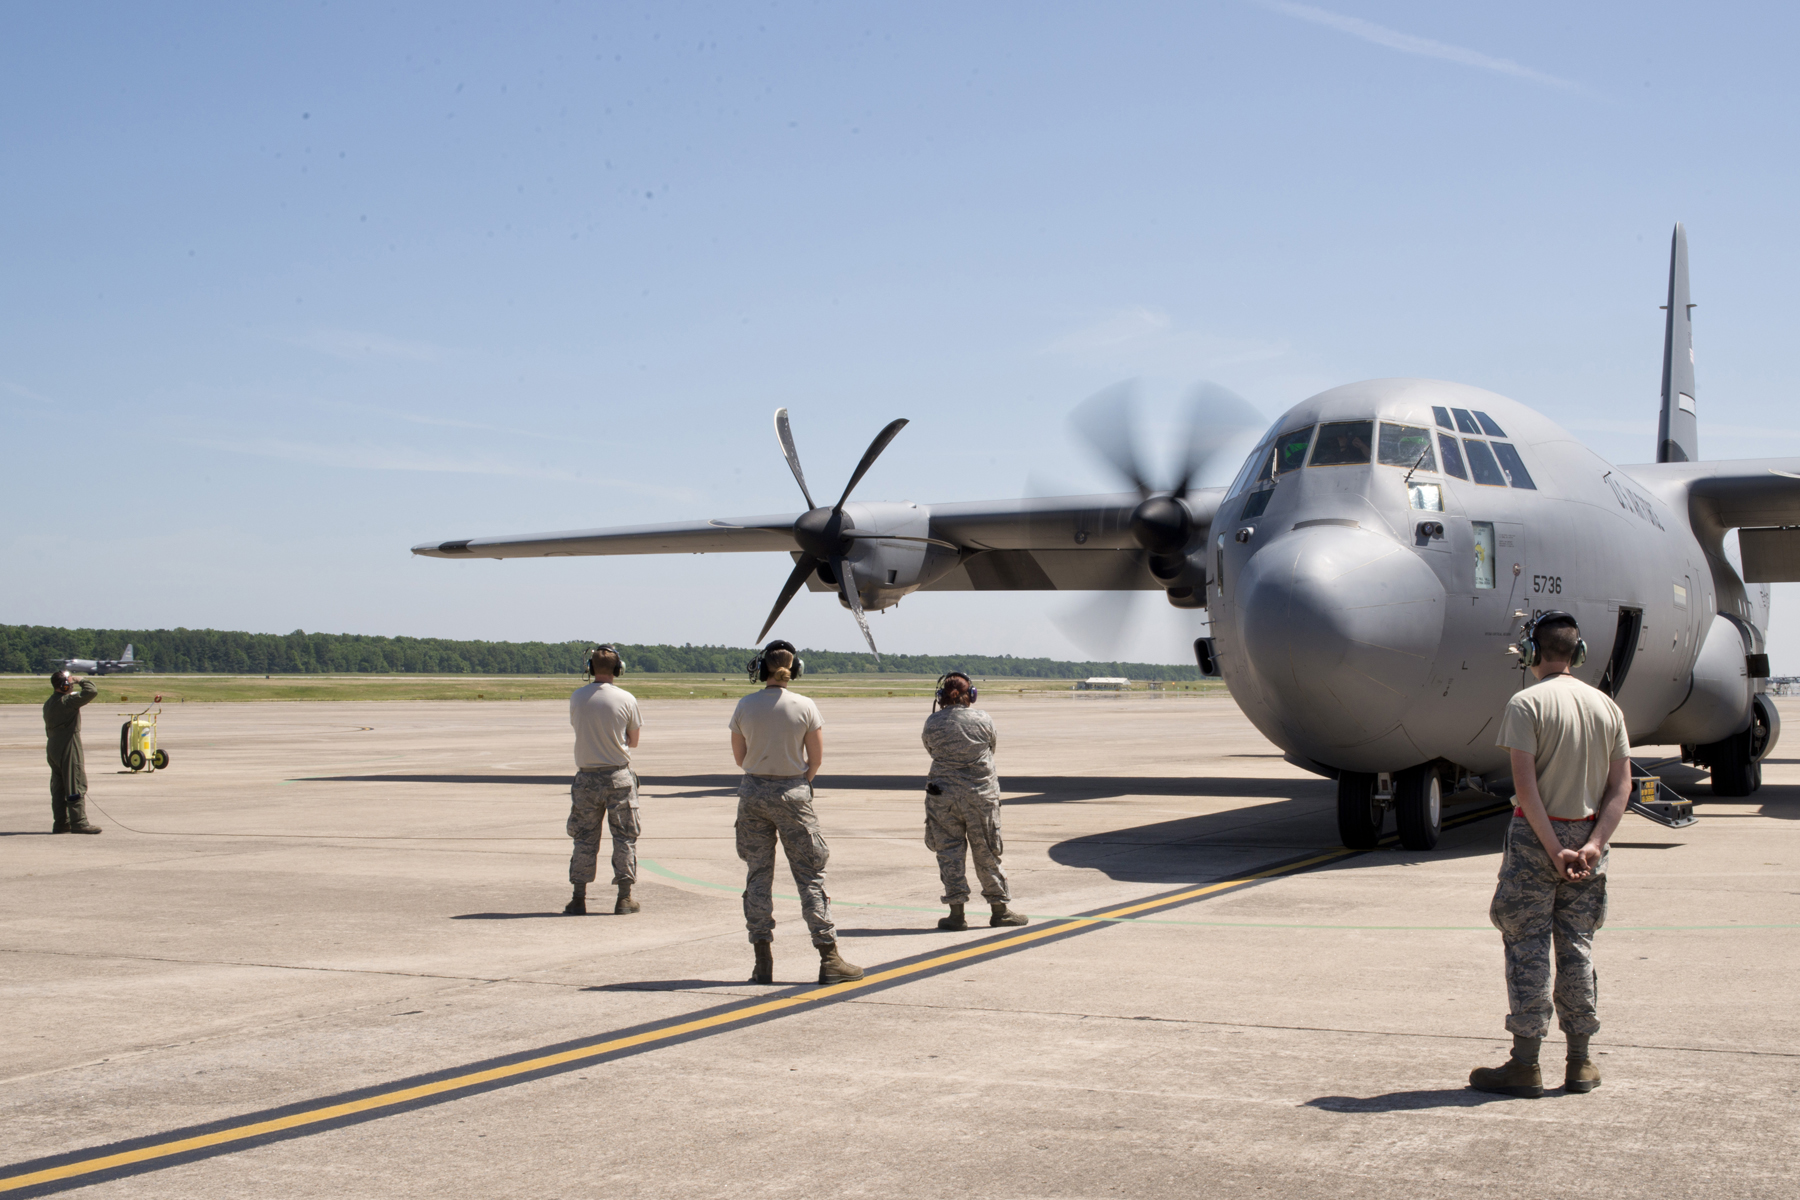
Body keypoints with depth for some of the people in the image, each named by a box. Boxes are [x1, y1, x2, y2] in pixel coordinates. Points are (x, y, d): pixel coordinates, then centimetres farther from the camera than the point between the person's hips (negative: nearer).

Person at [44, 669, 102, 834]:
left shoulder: (48, 703, 14)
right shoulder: (68, 701, -15)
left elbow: (48, 729, 19)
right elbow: (92, 691, -23)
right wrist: (84, 681, -5)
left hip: (52, 747, 9)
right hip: (68, 748, -9)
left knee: (59, 787, 11)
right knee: (76, 785, -6)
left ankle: (60, 822, 13)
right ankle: (78, 822, -7)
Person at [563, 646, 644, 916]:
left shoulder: (577, 698, -2)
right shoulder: (626, 699, -8)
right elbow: (633, 741, 3)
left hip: (587, 777, 2)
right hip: (618, 776, -2)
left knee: (584, 838, 9)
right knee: (624, 836, 7)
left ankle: (579, 898, 9)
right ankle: (625, 897, 8)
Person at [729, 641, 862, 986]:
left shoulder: (745, 706, -2)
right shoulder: (804, 707, -8)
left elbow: (739, 757, 6)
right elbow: (815, 759, -3)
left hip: (753, 792, 2)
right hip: (793, 794, -2)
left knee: (757, 876, 8)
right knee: (810, 875, 3)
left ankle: (763, 963, 6)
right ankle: (829, 959, 2)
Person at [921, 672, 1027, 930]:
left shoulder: (932, 723, -6)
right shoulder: (983, 719, -5)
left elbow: (931, 751, 7)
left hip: (943, 794, 0)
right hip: (981, 794, 0)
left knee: (949, 852, 6)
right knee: (986, 853, 10)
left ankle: (956, 913, 3)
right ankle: (999, 909, 17)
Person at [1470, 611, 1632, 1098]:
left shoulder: (1526, 703, -10)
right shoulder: (1607, 706, 7)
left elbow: (1525, 784, -18)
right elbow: (1621, 785, 1)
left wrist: (1553, 849, -15)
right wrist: (1594, 844, -6)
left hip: (1537, 835, -5)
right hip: (1587, 832, 5)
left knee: (1527, 948, 0)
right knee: (1577, 948, 11)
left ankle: (1525, 1065, 1)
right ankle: (1580, 1063, 15)